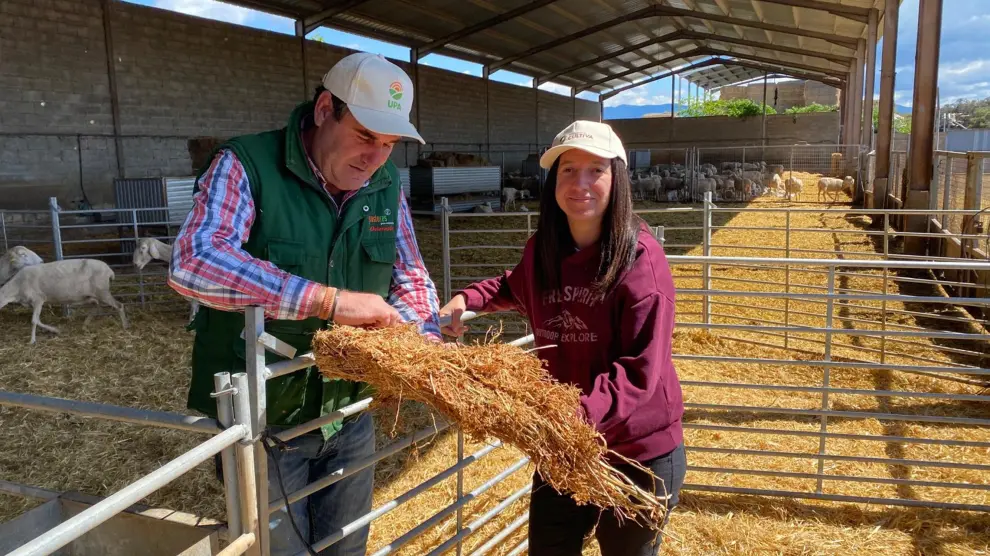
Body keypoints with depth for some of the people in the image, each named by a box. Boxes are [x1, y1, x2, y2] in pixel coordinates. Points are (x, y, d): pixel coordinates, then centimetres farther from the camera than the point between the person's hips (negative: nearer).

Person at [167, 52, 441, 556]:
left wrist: (424, 338, -12)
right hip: (263, 420, -5)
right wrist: (329, 301, -36)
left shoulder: (386, 184, 1)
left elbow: (410, 276, 9)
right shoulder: (246, 165, -17)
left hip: (350, 415, 6)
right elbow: (193, 262, -32)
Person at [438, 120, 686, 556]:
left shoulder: (639, 256, -19)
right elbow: (518, 290, 23)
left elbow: (641, 370, -23)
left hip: (638, 453, -4)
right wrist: (467, 299, 7)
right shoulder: (541, 251, -2)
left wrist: (585, 411, -36)